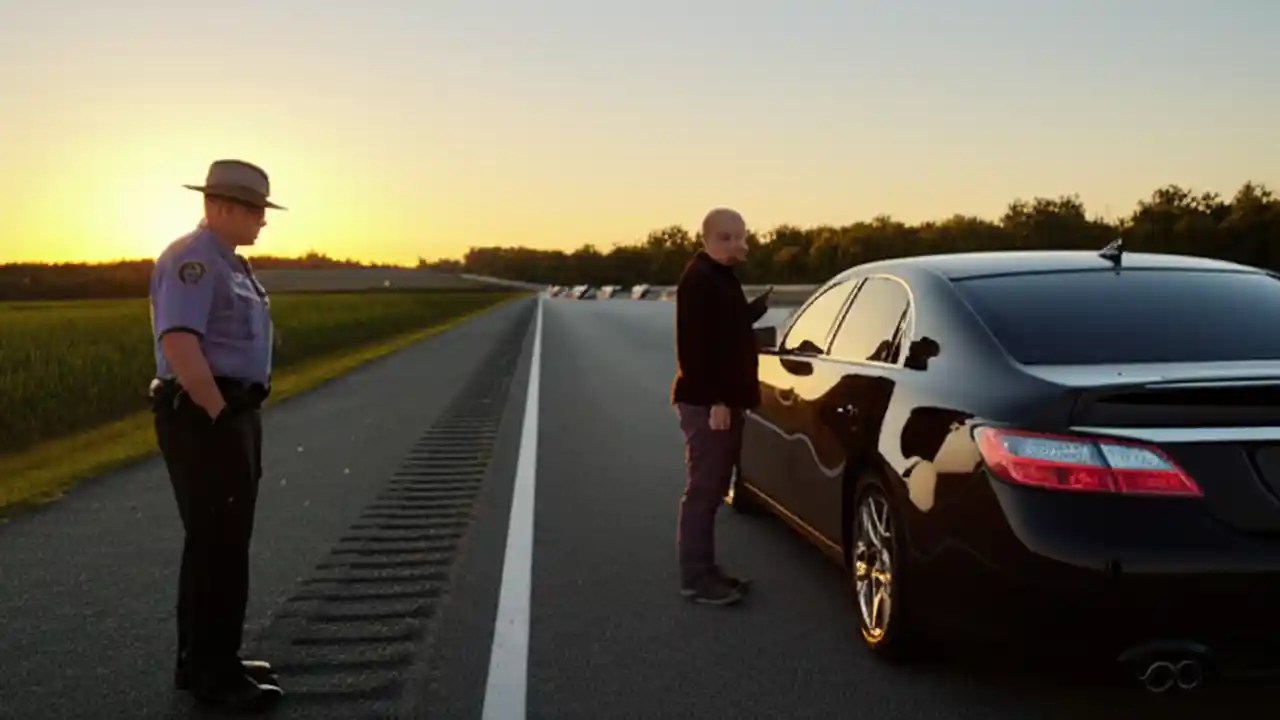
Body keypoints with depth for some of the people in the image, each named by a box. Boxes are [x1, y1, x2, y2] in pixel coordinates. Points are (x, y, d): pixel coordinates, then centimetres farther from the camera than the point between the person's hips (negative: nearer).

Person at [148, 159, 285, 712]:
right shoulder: (192, 259, -15)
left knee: (224, 542, 15)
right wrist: (220, 416, -24)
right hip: (203, 418, -10)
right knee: (216, 546, -4)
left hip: (230, 414, 10)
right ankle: (212, 673, 6)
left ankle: (208, 660, 26)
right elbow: (179, 343, -26)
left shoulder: (226, 263, 17)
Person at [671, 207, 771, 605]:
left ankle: (705, 571, 22)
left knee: (712, 490, 14)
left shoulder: (720, 276, 17)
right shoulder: (699, 278, -15)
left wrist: (760, 307, 15)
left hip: (723, 401, 10)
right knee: (703, 491, -6)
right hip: (707, 404, -10)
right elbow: (696, 343, -23)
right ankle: (695, 578, 1)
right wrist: (715, 400, -26)